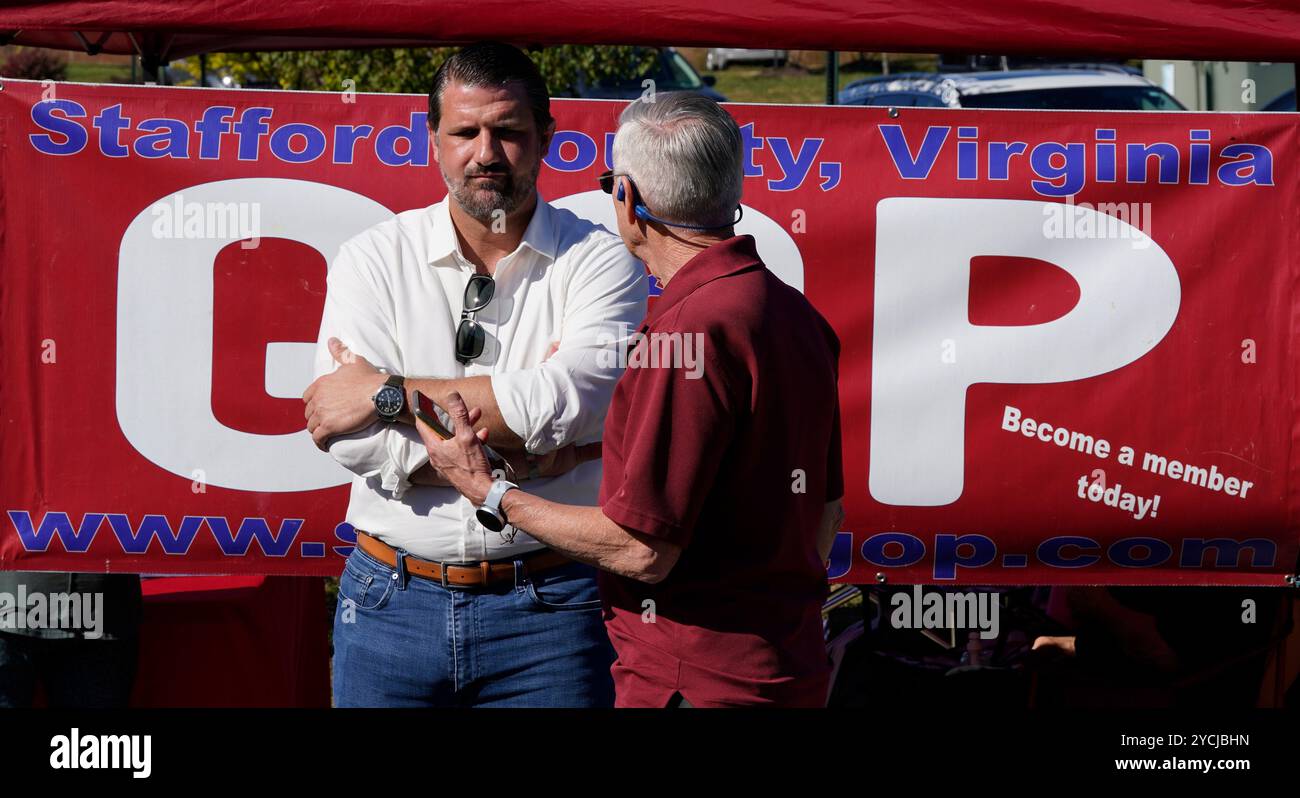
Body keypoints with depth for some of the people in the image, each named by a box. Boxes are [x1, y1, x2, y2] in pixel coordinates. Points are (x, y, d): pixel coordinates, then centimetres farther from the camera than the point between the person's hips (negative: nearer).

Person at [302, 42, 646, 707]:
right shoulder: (373, 260, 2)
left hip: (548, 607, -1)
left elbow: (572, 402, -18)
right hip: (391, 597, 2)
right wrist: (524, 454, -16)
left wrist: (390, 395, -13)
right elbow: (355, 442, -10)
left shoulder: (600, 262, -1)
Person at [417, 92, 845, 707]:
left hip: (697, 682, -9)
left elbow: (642, 551, -20)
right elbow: (825, 509, 15)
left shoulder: (694, 330, -21)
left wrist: (489, 493, -9)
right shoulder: (798, 315, 7)